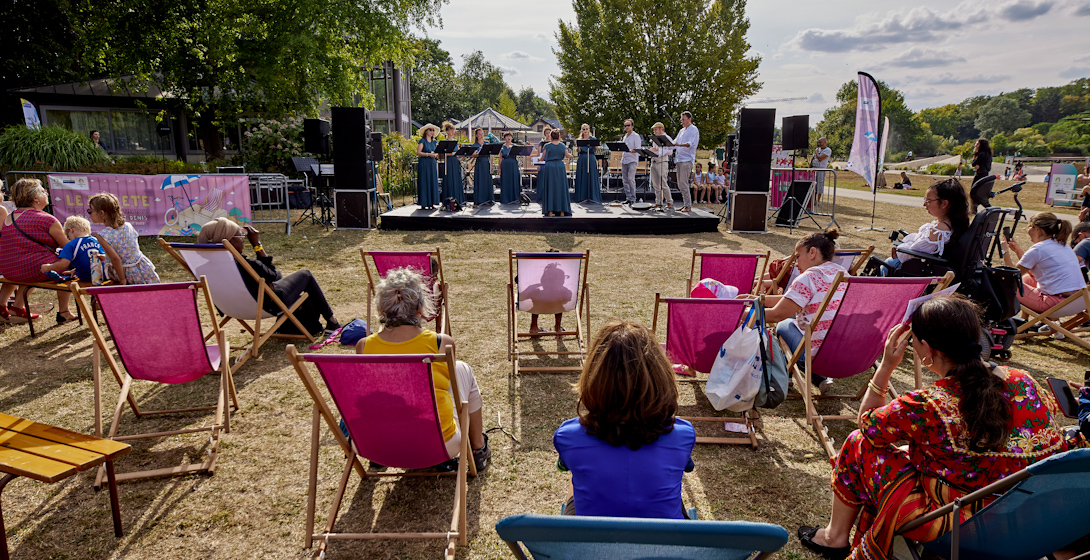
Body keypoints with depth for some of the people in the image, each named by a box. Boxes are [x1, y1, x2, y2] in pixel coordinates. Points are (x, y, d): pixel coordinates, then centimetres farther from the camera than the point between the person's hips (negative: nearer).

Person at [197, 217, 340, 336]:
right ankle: (331, 321, 25)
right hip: (272, 305, -8)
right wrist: (257, 244, -16)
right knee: (305, 275, 14)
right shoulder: (247, 265, -37)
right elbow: (274, 275, -17)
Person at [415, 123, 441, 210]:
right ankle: (424, 204, -4)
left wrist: (436, 155, -4)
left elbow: (437, 152, 18)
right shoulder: (422, 141, -3)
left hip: (432, 163, 6)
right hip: (424, 163, -6)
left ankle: (431, 203, 10)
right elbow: (418, 152, -10)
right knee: (424, 182, -6)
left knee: (433, 182, 4)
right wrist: (428, 154, -18)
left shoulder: (435, 142, 16)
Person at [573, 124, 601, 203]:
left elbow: (596, 150, -5)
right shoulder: (579, 140, 11)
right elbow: (578, 151, 1)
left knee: (592, 177, -4)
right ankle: (583, 196, 3)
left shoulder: (593, 139, 5)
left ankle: (592, 196, -1)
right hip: (582, 159, 2)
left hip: (591, 159, -2)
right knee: (582, 178, -1)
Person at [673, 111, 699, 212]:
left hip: (687, 159, -8)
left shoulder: (694, 130, -3)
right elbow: (675, 141, 25)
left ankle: (688, 205, -11)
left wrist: (680, 145, -34)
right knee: (680, 184, 8)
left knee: (683, 183, -15)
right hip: (679, 159, 9)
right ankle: (685, 204, 15)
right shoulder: (682, 131, 23)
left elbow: (691, 143, -18)